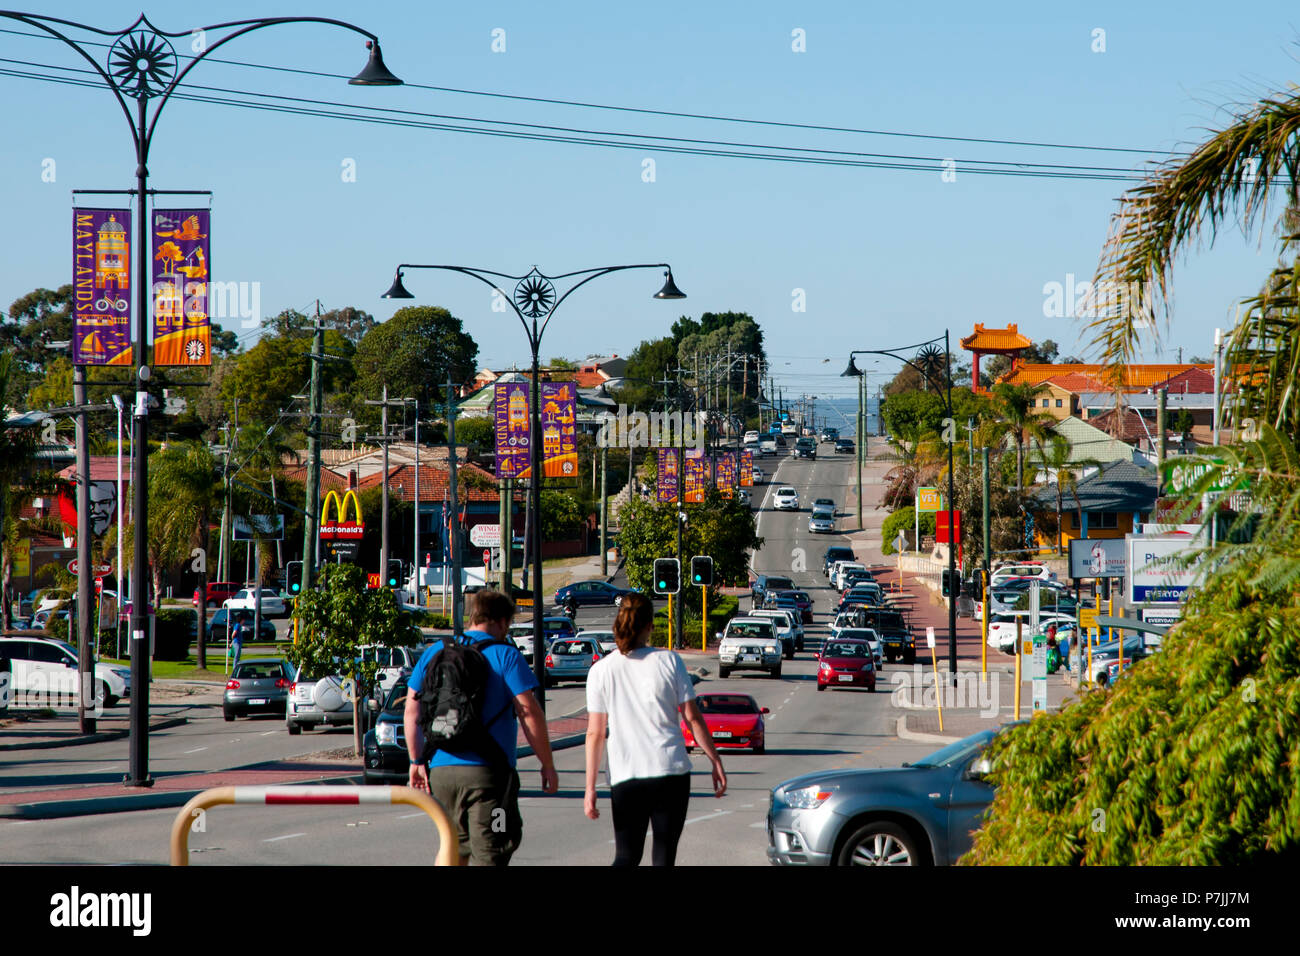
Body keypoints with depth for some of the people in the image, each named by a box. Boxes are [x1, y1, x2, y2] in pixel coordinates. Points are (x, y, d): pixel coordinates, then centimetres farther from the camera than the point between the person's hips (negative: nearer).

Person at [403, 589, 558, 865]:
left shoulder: (435, 652, 11)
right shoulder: (505, 655, -4)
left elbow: (412, 710, 12)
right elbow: (529, 713, -8)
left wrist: (417, 761, 18)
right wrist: (547, 765, -1)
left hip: (441, 770, 5)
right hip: (488, 771, -5)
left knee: (456, 845, 22)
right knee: (488, 854, -3)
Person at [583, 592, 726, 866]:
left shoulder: (600, 670, 0)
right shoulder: (668, 661, -2)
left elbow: (595, 733, 0)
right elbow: (693, 718, -1)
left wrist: (590, 788, 3)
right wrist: (716, 761, 7)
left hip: (625, 776, 1)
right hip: (671, 771, -1)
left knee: (626, 857, 9)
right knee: (664, 856, 6)